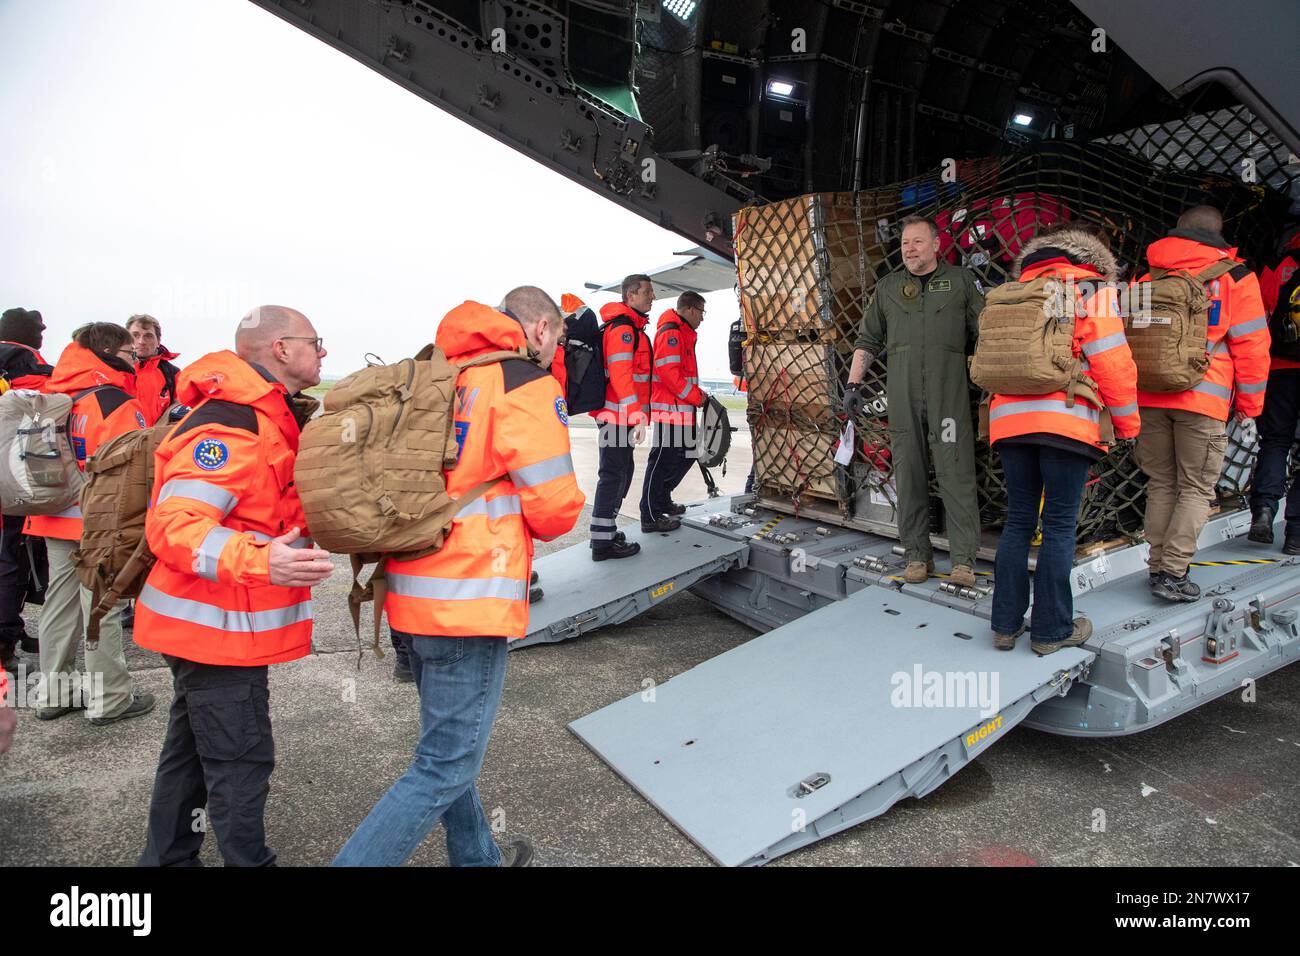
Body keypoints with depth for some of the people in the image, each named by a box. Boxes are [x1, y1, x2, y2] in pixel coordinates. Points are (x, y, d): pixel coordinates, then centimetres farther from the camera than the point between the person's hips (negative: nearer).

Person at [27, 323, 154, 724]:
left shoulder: (53, 398, 10)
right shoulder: (119, 404, -15)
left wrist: (39, 511, 24)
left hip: (55, 521, 8)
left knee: (59, 605, 16)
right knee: (101, 611, 0)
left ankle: (53, 694, 27)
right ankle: (109, 701, 10)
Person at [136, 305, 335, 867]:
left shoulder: (264, 418, 11)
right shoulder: (230, 427, -23)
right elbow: (173, 526, -30)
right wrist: (261, 561, -44)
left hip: (211, 627, 11)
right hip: (220, 630, -11)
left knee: (190, 751, 22)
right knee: (240, 763, 0)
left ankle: (168, 856, 38)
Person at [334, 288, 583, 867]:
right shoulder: (526, 386, -9)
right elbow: (554, 505, -13)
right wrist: (544, 525, 9)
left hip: (410, 594, 9)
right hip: (471, 601, -9)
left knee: (447, 743, 23)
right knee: (445, 768, 2)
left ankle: (477, 857, 41)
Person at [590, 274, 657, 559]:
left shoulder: (632, 327, 20)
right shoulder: (624, 328, -14)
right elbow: (620, 374, -24)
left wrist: (638, 412, 25)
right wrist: (638, 415, -28)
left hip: (621, 415, 11)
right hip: (619, 415, -11)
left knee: (622, 471, 16)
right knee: (614, 474, -7)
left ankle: (605, 532, 25)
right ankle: (602, 542, -2)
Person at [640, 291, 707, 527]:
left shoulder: (683, 333, 21)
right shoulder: (671, 332, -13)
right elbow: (668, 371, -22)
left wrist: (698, 393, 12)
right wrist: (696, 396, -15)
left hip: (682, 408, 11)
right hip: (670, 408, -11)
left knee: (686, 455, 18)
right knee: (663, 459, -7)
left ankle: (662, 500, 31)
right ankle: (650, 517, -2)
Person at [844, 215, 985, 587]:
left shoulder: (960, 281, 13)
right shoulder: (888, 287, 18)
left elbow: (983, 335, 10)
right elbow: (868, 341, 17)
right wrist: (853, 384, 7)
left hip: (948, 391, -2)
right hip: (902, 393, 2)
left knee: (956, 472, -6)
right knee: (909, 473, 2)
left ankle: (964, 560, -3)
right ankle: (918, 555, 9)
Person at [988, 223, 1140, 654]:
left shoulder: (1019, 288, 21)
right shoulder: (1090, 287, 3)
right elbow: (1111, 358, -3)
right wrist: (1127, 420, 5)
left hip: (1009, 418, 5)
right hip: (1066, 419, -5)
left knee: (1017, 521, 10)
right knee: (1059, 525, 2)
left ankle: (1006, 623, 12)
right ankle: (1051, 629, 8)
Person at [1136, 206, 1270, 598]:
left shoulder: (1146, 277, 13)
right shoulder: (1234, 276, 2)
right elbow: (1251, 344, 1)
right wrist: (1249, 402, 10)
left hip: (1150, 398, 4)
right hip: (1202, 400, -3)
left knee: (1160, 485, 13)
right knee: (1196, 489, 4)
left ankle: (1157, 569, 14)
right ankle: (1173, 574, -3)